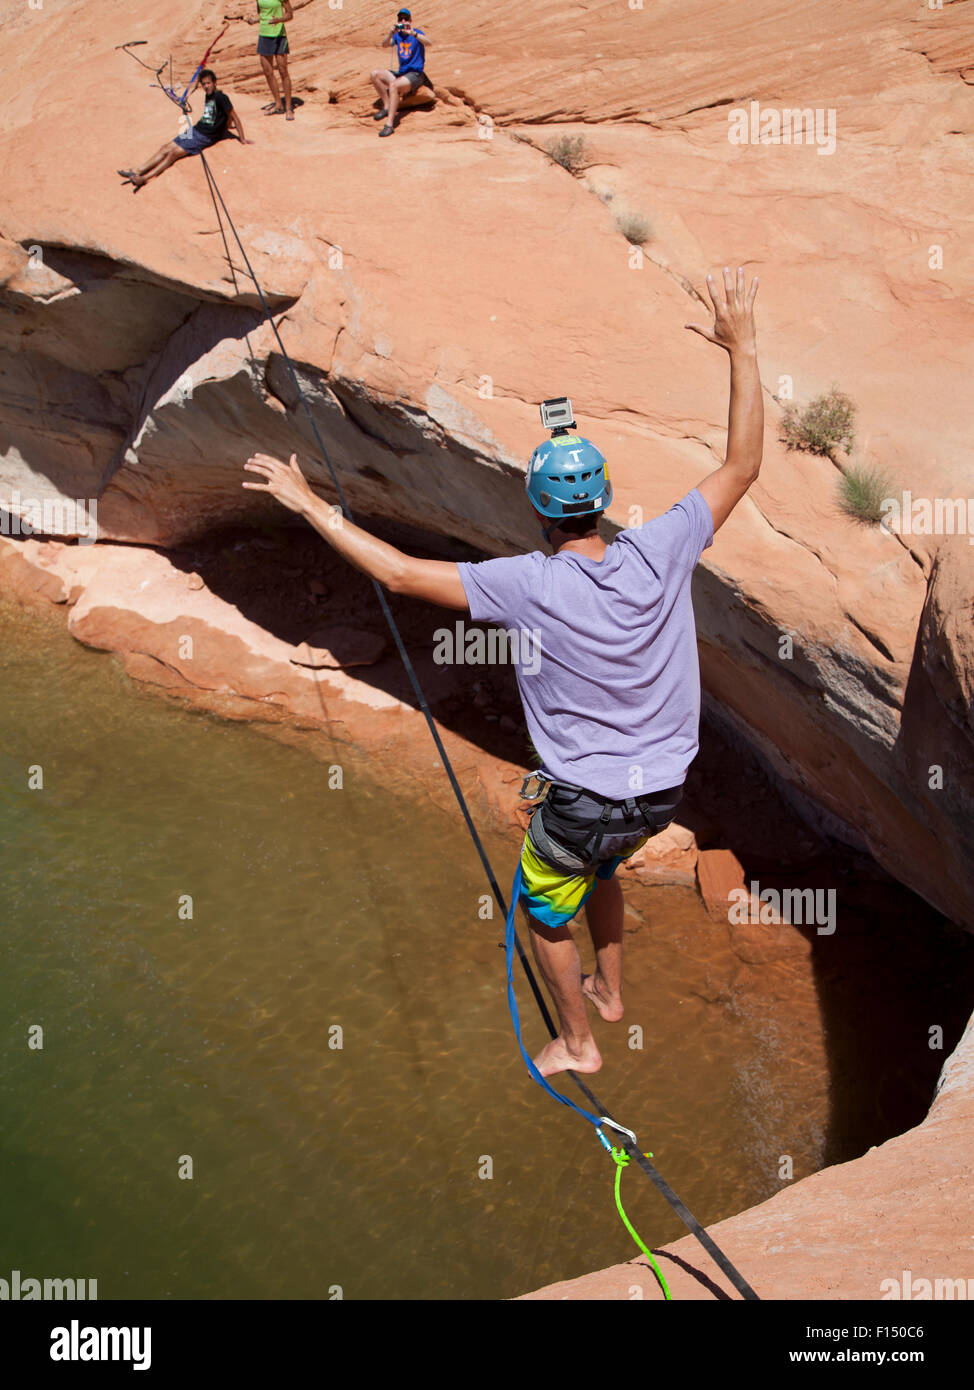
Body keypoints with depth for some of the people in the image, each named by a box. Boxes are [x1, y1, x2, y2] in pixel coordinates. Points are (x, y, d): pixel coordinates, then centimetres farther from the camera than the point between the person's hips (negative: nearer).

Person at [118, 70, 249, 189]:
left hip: (204, 138, -8)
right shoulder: (208, 96, 13)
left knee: (173, 153, -20)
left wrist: (242, 139, -9)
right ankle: (137, 172, -9)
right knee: (165, 148, -4)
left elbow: (234, 117, -10)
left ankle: (144, 178, -28)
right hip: (195, 130, 8)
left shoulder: (221, 97, -13)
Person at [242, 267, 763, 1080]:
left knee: (545, 912, 23)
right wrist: (743, 350, -4)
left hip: (585, 802, -5)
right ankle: (610, 991, 55)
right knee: (601, 867, 37)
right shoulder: (660, 557, -16)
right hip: (664, 791, 5)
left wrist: (311, 505, -13)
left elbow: (400, 573, -22)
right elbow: (742, 467, -7)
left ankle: (578, 1044, 41)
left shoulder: (529, 587, -25)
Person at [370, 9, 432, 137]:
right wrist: (391, 33, -21)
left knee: (393, 85, -33)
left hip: (415, 75, -7)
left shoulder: (416, 33, -3)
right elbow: (384, 45, -3)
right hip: (401, 74, 7)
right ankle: (386, 106, -8)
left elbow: (429, 42, -23)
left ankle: (390, 124, -36)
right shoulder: (397, 35, 11)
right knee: (375, 73, -9)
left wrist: (412, 33, -35)